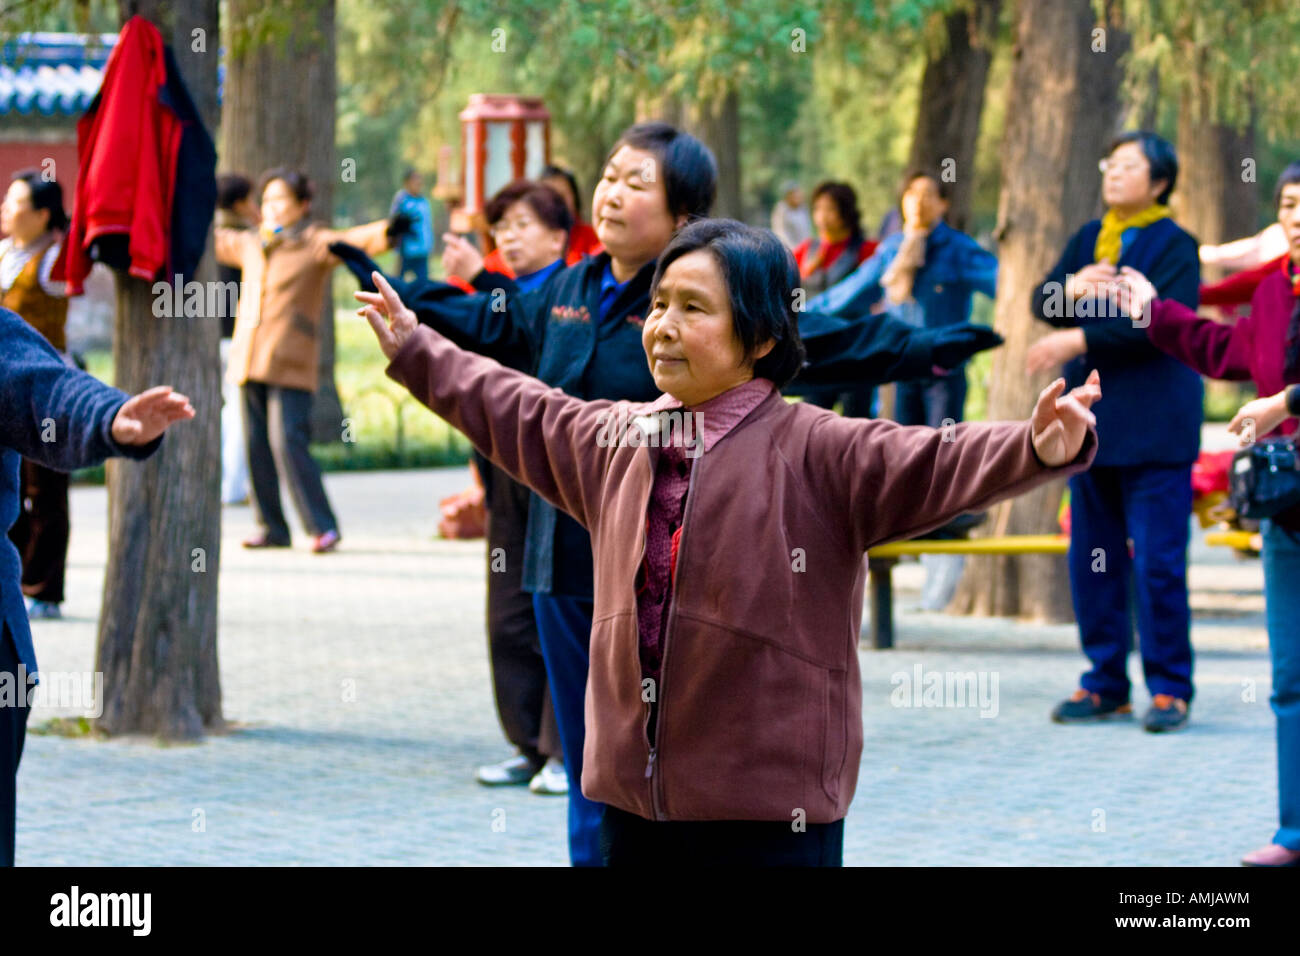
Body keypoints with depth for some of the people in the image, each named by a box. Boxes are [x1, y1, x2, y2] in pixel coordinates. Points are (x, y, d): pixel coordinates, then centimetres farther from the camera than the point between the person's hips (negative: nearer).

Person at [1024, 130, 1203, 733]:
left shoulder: (1174, 245, -5)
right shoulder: (1088, 240, 15)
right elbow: (1043, 301, 7)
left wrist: (1080, 339, -22)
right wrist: (1072, 288, -16)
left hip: (1154, 430, -6)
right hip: (1092, 422, 6)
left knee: (1158, 562, -6)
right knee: (1091, 559, 9)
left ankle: (1169, 689, 3)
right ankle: (1105, 684, 17)